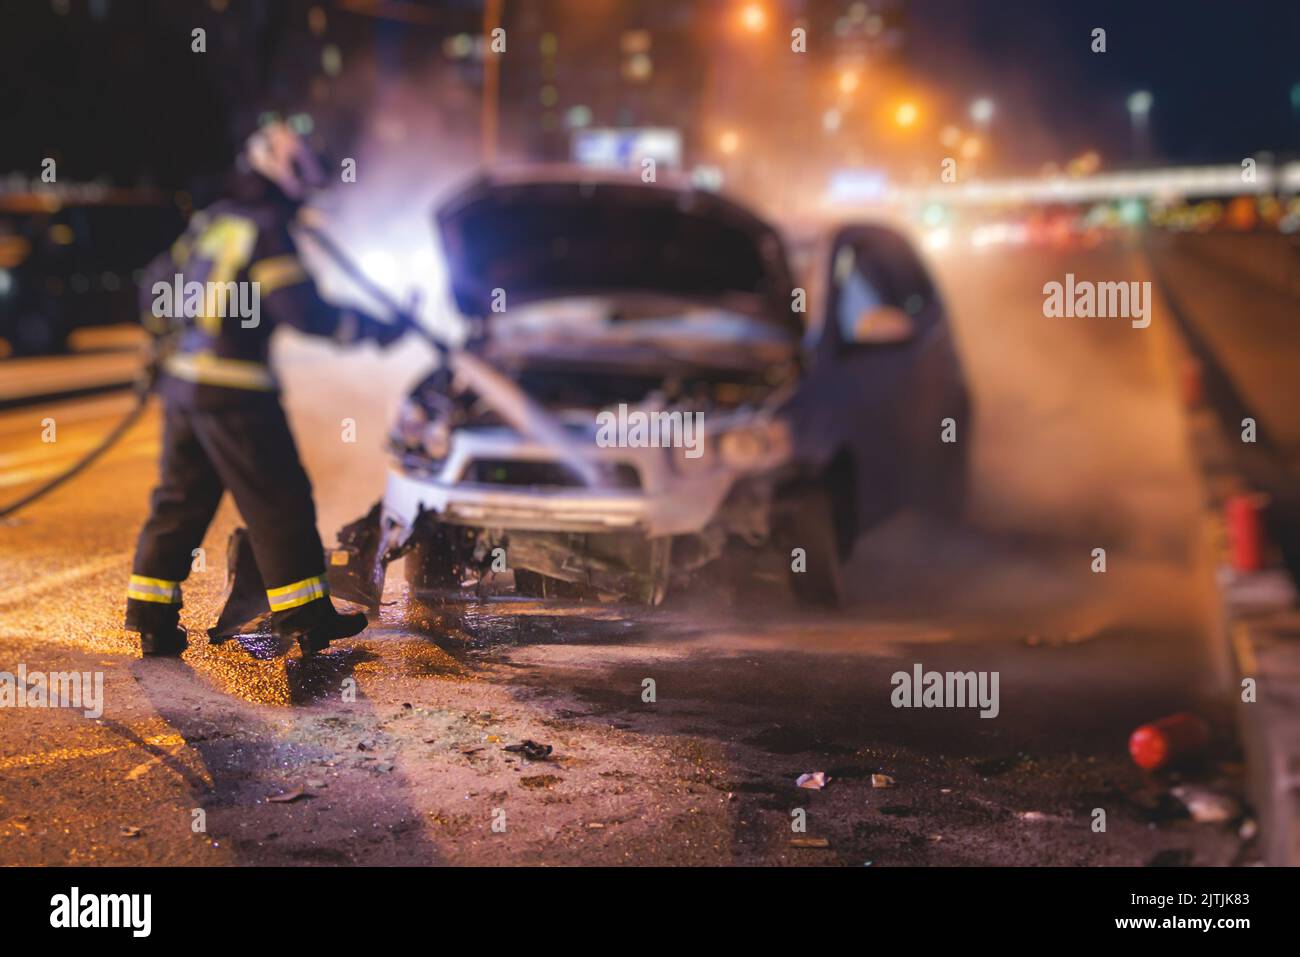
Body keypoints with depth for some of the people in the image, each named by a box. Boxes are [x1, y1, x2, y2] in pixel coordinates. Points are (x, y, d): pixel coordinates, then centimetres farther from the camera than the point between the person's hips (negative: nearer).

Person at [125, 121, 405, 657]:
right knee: (278, 502, 1)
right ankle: (304, 617, 7)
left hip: (182, 379, 8)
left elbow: (157, 285, 20)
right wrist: (373, 328, -10)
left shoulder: (210, 221, 14)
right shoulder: (267, 231, -11)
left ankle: (151, 617, 14)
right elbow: (303, 311, -17)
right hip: (233, 390, -8)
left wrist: (166, 334, 34)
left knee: (181, 499, 13)